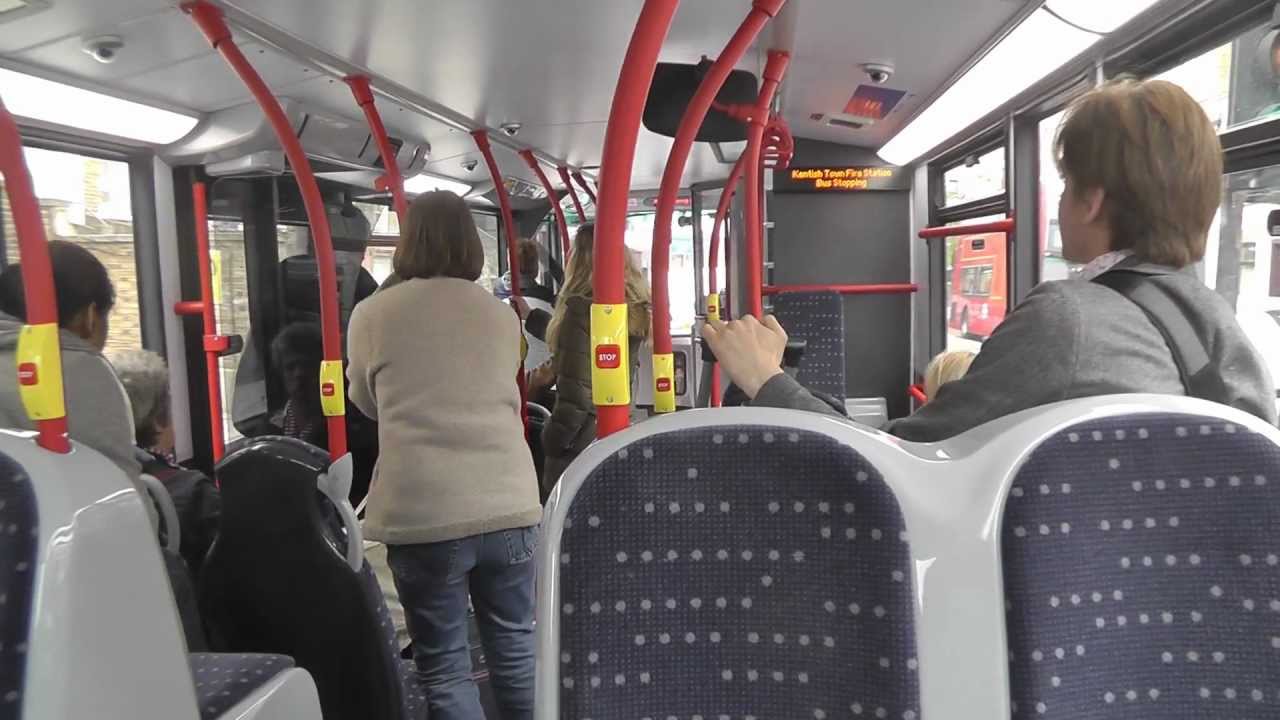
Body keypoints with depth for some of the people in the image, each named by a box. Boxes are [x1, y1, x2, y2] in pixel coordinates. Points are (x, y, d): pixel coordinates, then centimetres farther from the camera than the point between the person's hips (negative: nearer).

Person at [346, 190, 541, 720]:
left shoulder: (372, 313, 2)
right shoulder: (502, 314, 8)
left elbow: (367, 401, 16)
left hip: (422, 511, -2)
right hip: (507, 503, 3)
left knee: (444, 666, 9)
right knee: (516, 650, 15)